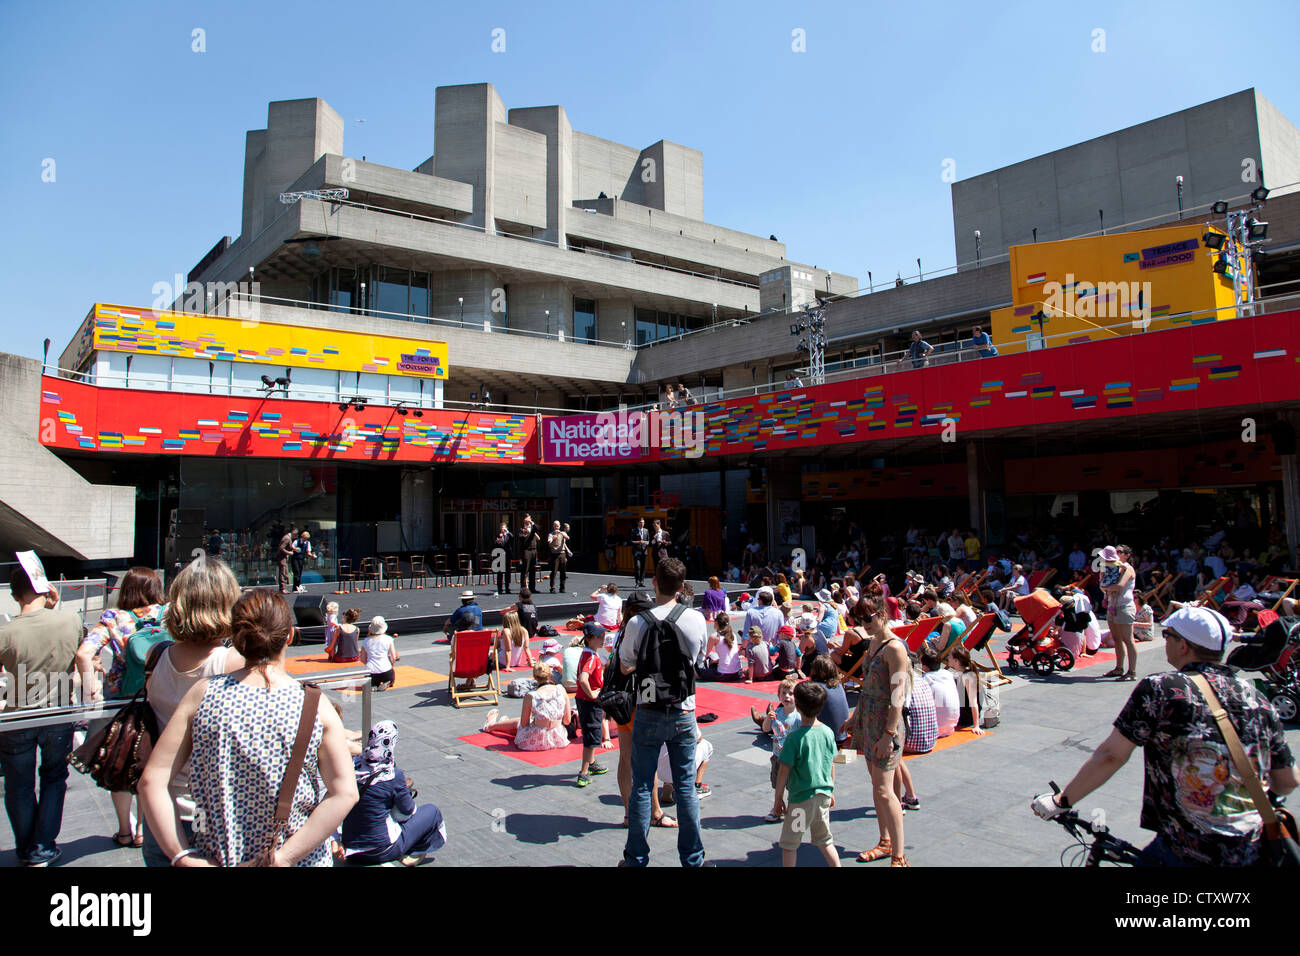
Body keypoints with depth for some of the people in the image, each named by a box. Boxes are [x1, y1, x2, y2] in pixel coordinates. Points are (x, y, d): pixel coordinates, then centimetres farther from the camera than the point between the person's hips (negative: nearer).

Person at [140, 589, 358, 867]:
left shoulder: (203, 695, -9)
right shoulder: (315, 706, -13)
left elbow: (151, 781, -10)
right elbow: (345, 793, -20)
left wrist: (182, 856, -7)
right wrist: (285, 858, -15)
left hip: (217, 858, 2)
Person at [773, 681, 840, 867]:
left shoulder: (794, 737, -19)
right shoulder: (828, 732, -4)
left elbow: (784, 772, -14)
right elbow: (831, 766, 7)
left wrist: (778, 798, -3)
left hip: (801, 798, -5)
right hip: (824, 795, 6)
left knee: (789, 843, 8)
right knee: (824, 839, 23)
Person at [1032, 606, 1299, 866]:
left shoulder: (1159, 689, -12)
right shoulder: (1258, 699, 3)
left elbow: (1111, 755, -15)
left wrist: (1061, 801, -5)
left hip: (1190, 854, -6)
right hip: (1254, 851, 6)